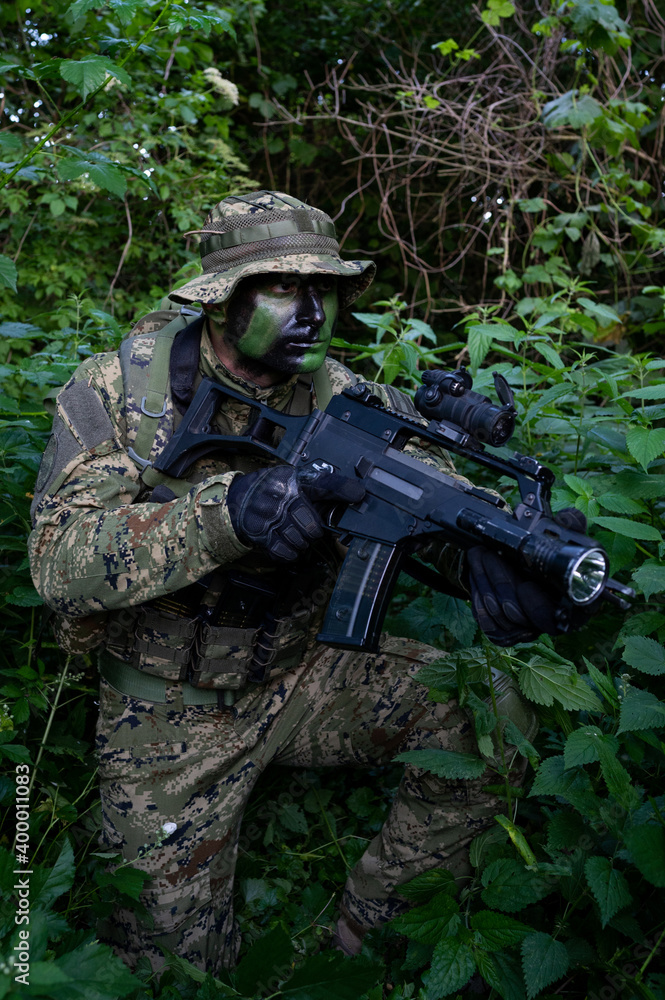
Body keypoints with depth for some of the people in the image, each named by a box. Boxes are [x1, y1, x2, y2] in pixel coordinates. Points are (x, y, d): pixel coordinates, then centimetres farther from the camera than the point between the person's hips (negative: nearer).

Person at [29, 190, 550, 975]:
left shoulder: (341, 397, -8)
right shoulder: (118, 388, -15)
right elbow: (58, 561, -25)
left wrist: (486, 556, -39)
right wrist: (224, 510, -41)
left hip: (299, 679, 3)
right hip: (170, 715, -2)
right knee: (173, 956, 0)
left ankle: (371, 929, 5)